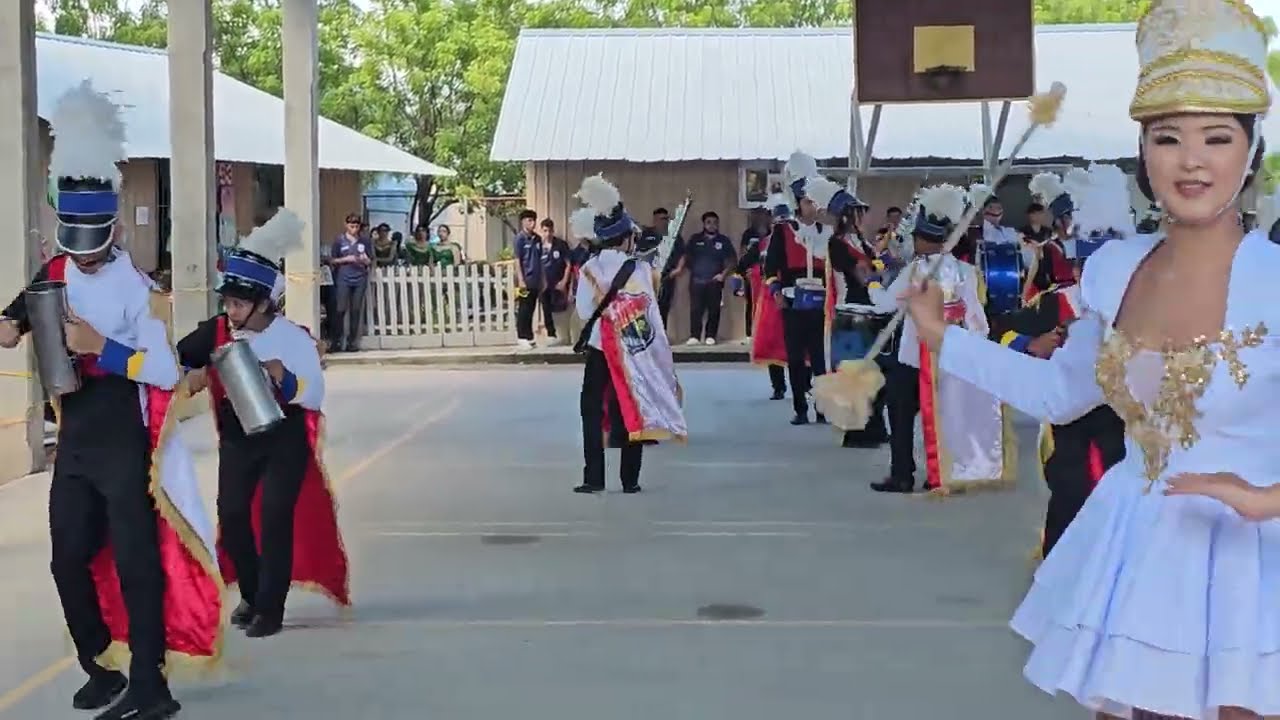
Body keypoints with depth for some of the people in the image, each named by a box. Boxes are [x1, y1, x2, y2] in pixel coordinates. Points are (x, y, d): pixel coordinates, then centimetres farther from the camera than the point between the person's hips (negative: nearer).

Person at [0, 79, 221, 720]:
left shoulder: (136, 288, -11)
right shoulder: (55, 275, 6)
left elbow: (166, 372, -15)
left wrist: (101, 346, -24)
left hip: (125, 445, -6)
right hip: (73, 444, 7)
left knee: (135, 561, -5)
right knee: (70, 561, 10)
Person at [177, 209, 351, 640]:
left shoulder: (294, 338, -16)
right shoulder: (216, 332, -7)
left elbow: (315, 395, -18)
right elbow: (173, 361, 3)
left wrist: (283, 379, -35)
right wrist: (189, 377, -18)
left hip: (285, 439, -4)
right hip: (237, 438, 4)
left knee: (275, 518, -8)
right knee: (231, 515, 4)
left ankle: (270, 608, 0)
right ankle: (251, 595, 25)